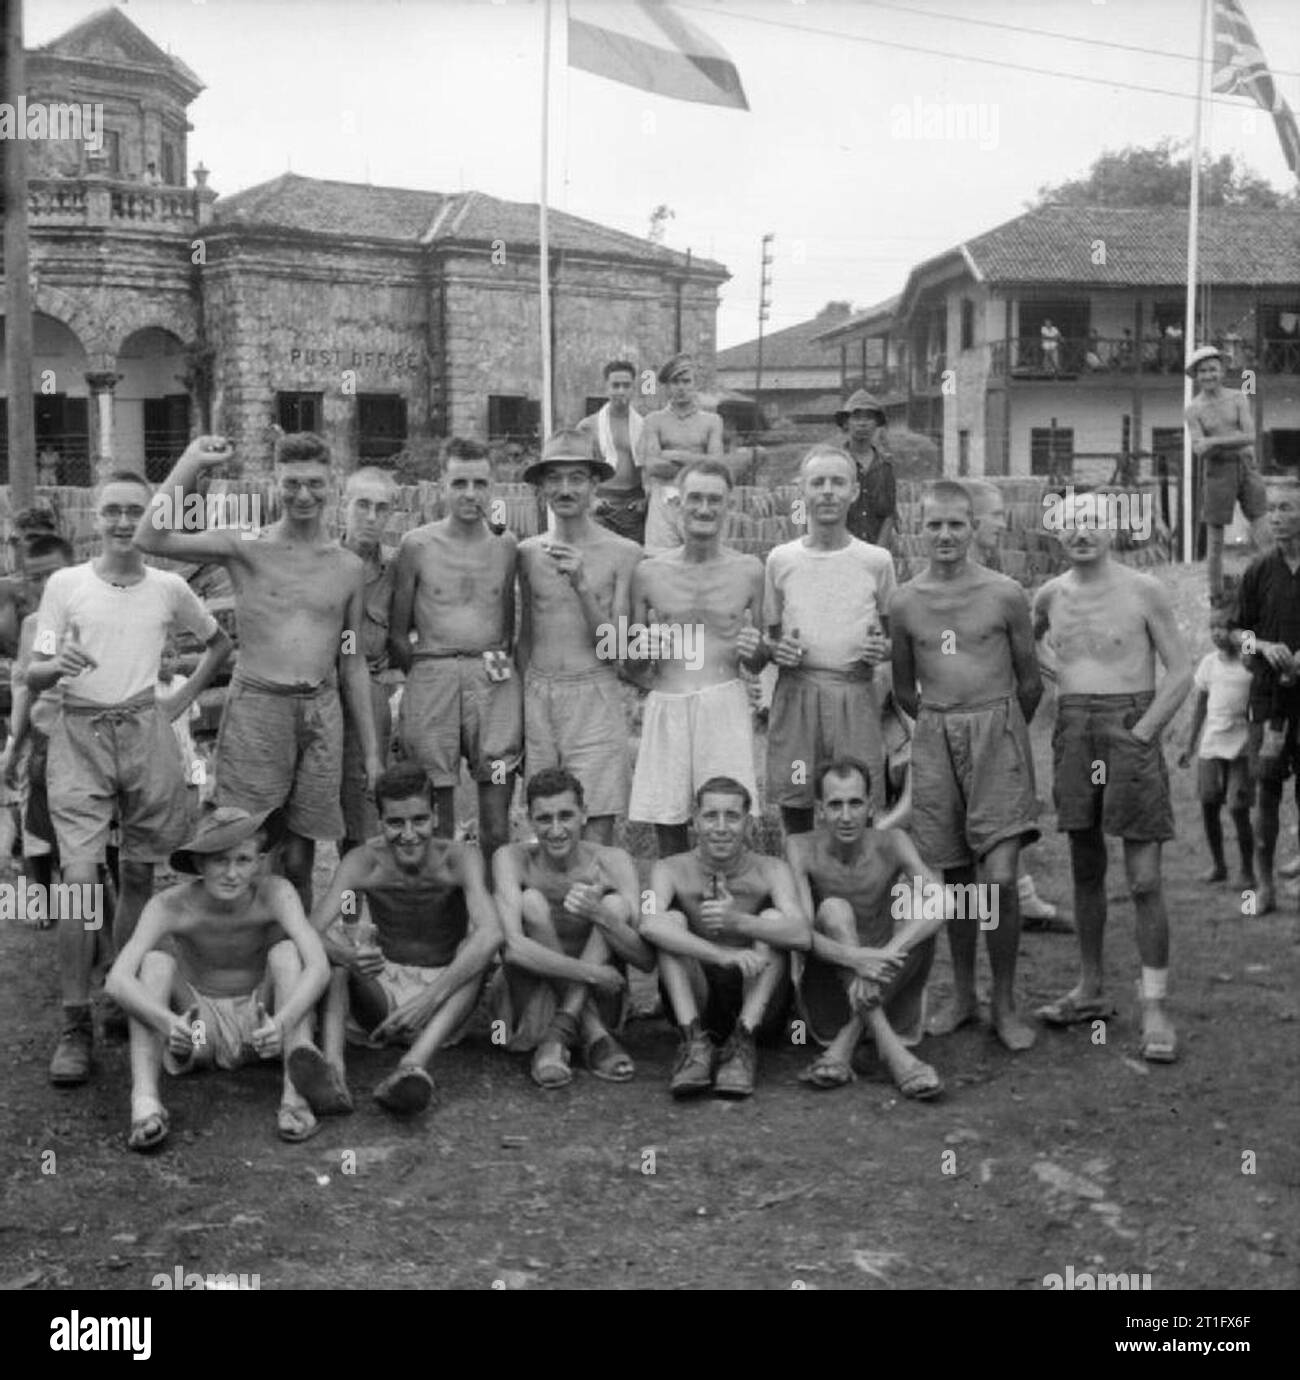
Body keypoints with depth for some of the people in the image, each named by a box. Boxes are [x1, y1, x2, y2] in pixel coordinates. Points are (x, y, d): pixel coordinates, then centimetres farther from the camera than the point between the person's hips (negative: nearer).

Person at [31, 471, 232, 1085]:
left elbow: (219, 643, 21)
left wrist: (183, 699, 10)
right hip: (79, 735, -2)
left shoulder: (169, 588, 5)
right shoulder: (64, 584, 1)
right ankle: (75, 1027, -5)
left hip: (145, 733, 2)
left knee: (138, 875, 8)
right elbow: (33, 677, -1)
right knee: (79, 878, -10)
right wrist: (57, 665, -23)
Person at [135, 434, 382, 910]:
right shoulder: (244, 546, 1)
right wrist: (191, 463, -14)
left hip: (322, 711, 3)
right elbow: (150, 540, -14)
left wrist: (371, 748, 15)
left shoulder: (349, 567, 11)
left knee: (298, 861, 8)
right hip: (256, 708, -3)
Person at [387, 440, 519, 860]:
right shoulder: (417, 545, 4)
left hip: (494, 681, 2)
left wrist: (504, 663, 8)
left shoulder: (506, 545, 11)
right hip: (432, 679, -1)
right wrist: (422, 673, 1)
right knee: (435, 815, 2)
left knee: (497, 826, -1)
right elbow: (397, 632, 7)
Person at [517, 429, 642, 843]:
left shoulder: (623, 553, -4)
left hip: (594, 699, -3)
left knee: (595, 833, -5)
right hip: (538, 696, 3)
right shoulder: (528, 552, 7)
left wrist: (582, 586, -17)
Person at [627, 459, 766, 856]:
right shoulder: (649, 573, 7)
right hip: (665, 707, 1)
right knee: (667, 827, 2)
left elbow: (759, 665, 15)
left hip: (725, 704, -1)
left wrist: (753, 651, -7)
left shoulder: (749, 570, 8)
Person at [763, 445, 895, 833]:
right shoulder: (780, 560, 8)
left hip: (856, 695, -1)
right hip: (795, 695, 1)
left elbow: (893, 631, 16)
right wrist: (775, 649, -6)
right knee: (794, 809, 3)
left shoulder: (877, 561, 6)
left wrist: (883, 648, -6)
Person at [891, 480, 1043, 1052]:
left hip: (997, 731, -2)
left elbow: (1030, 681, 7)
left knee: (999, 877, -10)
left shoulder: (1005, 595, -3)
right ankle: (962, 995, 24)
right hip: (935, 740, 2)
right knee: (955, 875, 8)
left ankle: (1005, 1003, 6)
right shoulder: (905, 601, 3)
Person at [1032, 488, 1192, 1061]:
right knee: (1085, 867, 12)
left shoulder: (1143, 591, -4)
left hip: (1131, 728, -4)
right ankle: (1090, 990, 23)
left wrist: (1141, 732, -11)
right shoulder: (1050, 596, 8)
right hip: (1072, 730, 4)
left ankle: (1155, 1007, -2)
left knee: (1144, 878, -7)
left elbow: (1181, 672, -4)